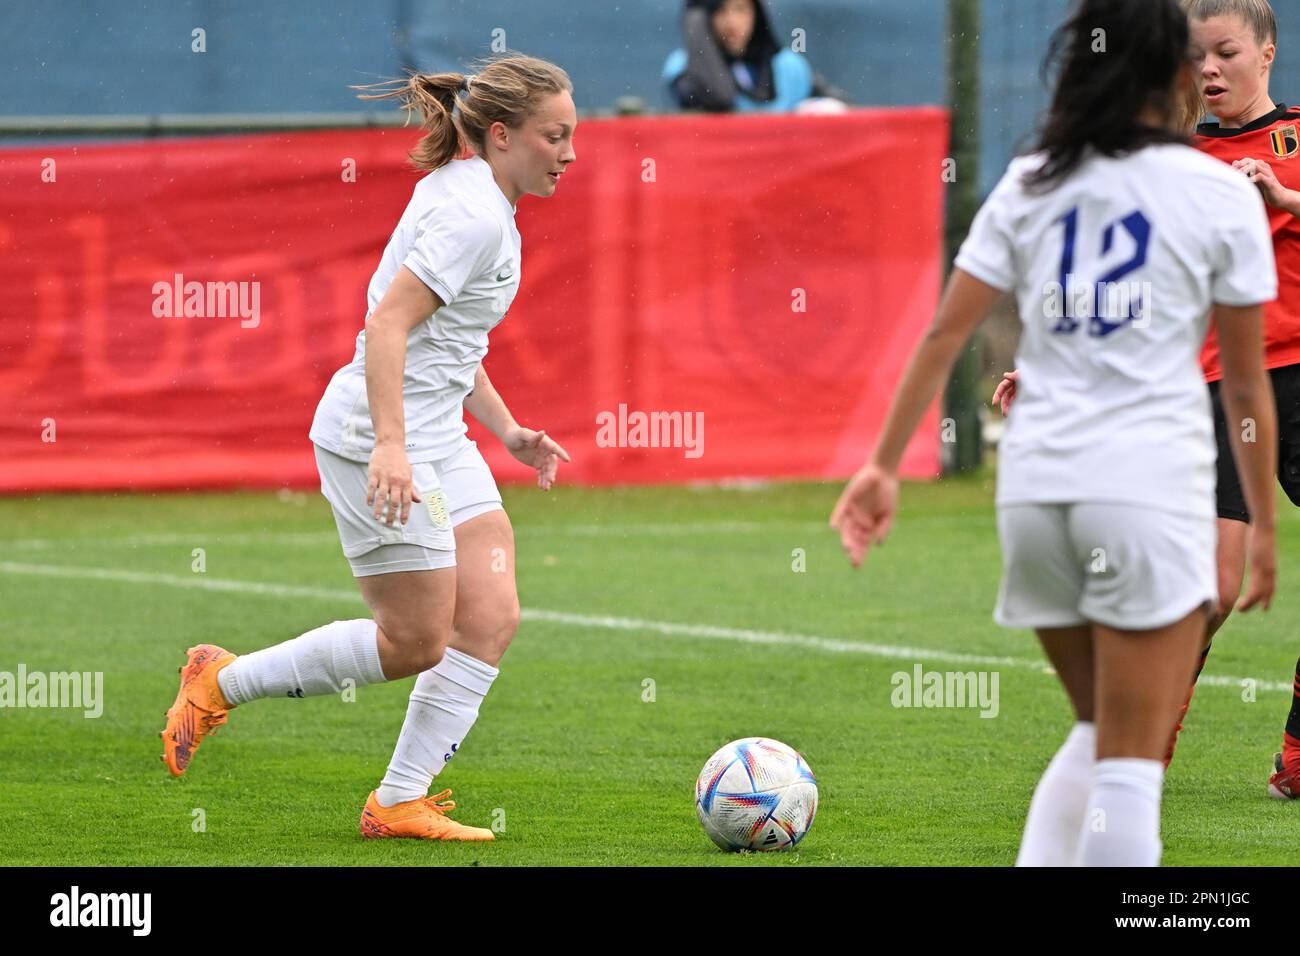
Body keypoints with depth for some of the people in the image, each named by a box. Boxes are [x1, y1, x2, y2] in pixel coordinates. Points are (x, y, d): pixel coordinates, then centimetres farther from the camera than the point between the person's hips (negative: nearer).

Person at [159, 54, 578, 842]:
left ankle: (401, 802, 5)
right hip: (378, 440, -10)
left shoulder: (471, 198, 13)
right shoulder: (472, 215, -19)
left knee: (491, 617, 1)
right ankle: (223, 683, 12)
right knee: (415, 643, -4)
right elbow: (387, 327, -26)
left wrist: (509, 431, 20)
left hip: (437, 438, 10)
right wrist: (391, 447, -33)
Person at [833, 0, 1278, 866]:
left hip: (1035, 488, 4)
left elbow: (946, 335, 4)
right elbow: (1246, 383, 2)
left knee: (1099, 733, 20)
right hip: (1151, 486, -4)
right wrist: (1264, 525, 9)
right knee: (1131, 761, -2)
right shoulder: (1220, 194, 1)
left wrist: (885, 465, 8)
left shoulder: (1030, 186, 9)